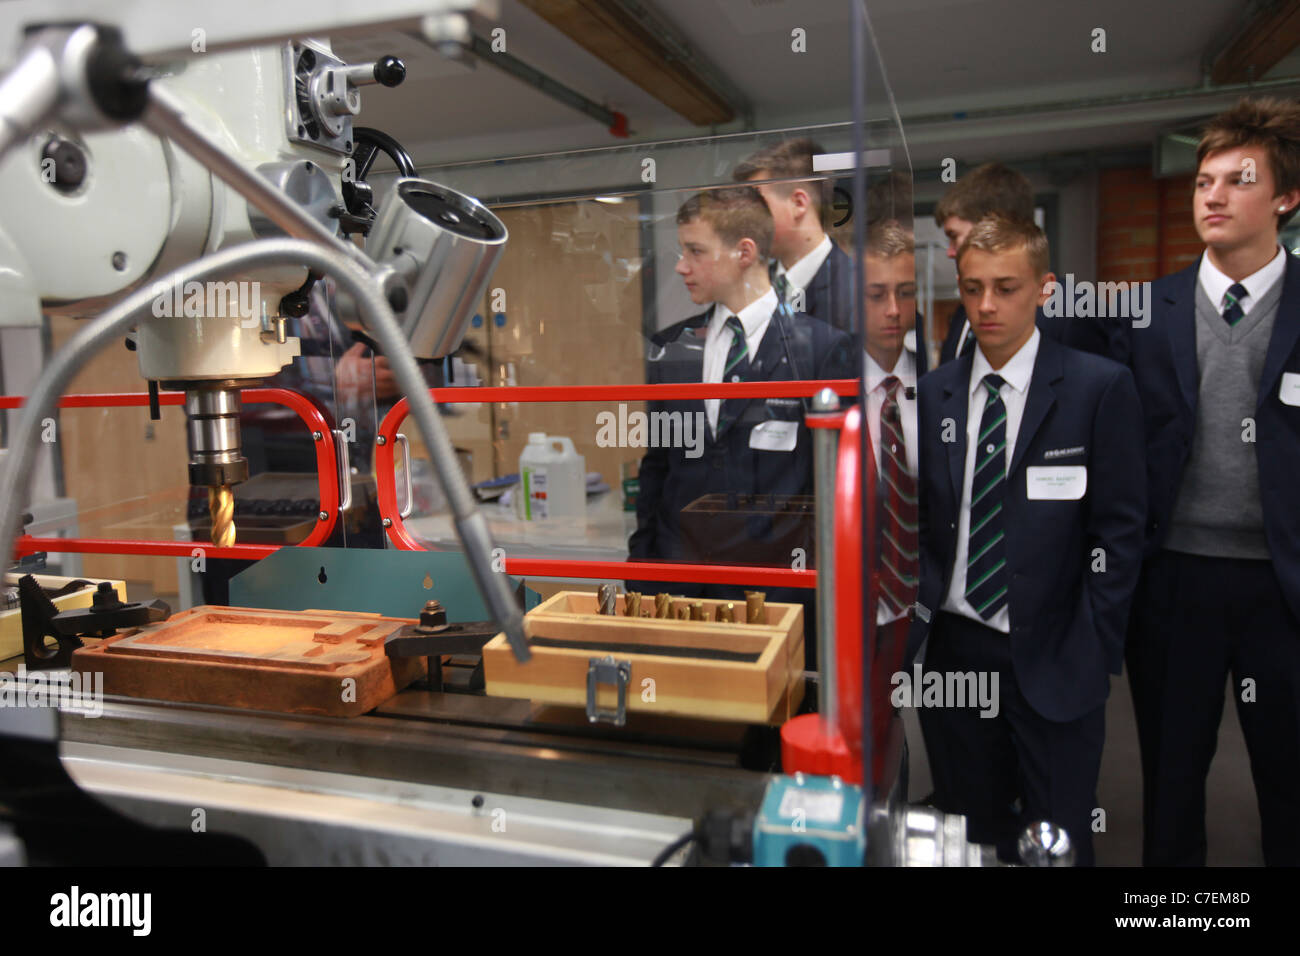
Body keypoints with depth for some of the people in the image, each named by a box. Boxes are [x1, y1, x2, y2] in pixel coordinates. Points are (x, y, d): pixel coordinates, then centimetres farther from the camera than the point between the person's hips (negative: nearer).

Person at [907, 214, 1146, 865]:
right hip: (955, 649, 3)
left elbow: (1120, 530, -5)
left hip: (1052, 663, -3)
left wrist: (1090, 657, -9)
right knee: (969, 836, 16)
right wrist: (920, 608, -6)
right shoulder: (932, 394, 5)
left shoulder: (1100, 387, -5)